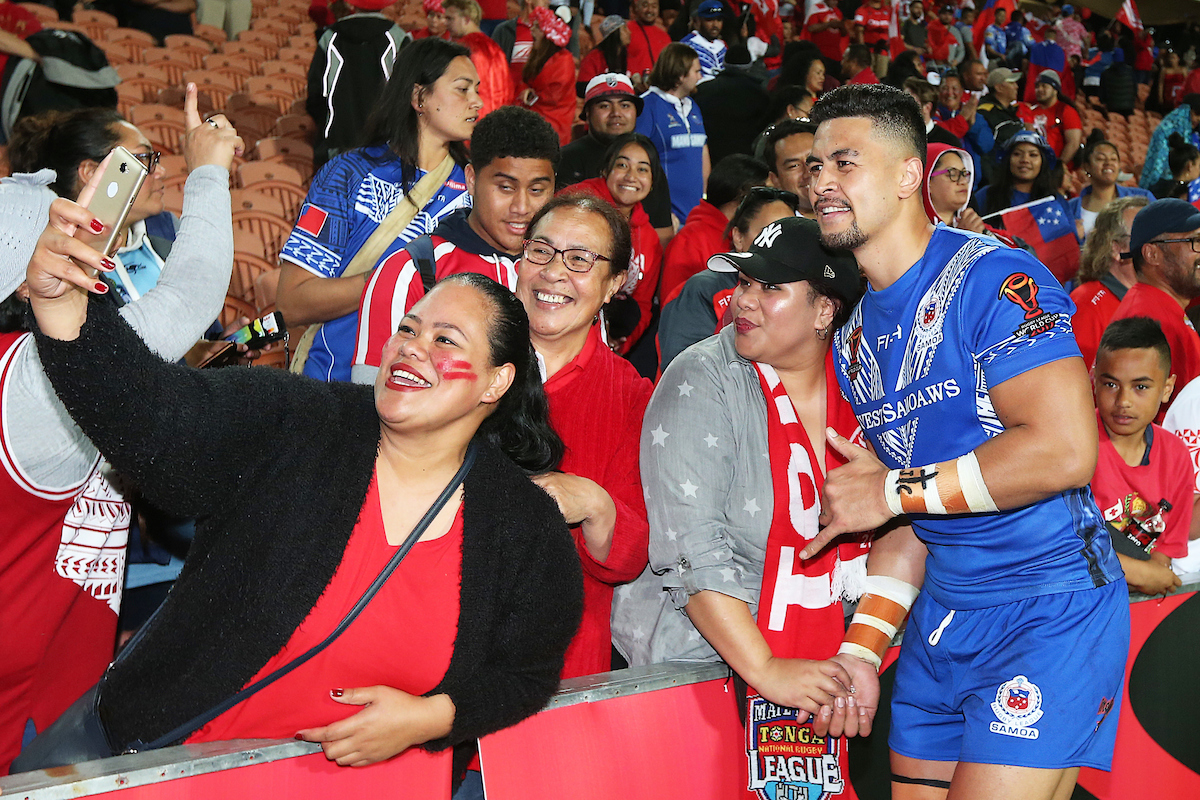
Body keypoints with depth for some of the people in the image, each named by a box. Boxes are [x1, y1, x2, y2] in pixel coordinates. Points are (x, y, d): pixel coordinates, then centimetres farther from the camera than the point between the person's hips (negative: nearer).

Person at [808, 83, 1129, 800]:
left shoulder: (994, 279, -15)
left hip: (1051, 606, -7)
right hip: (942, 609, 8)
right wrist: (862, 649, 3)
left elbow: (1065, 451, -26)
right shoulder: (854, 333, 10)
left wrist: (895, 491, -17)